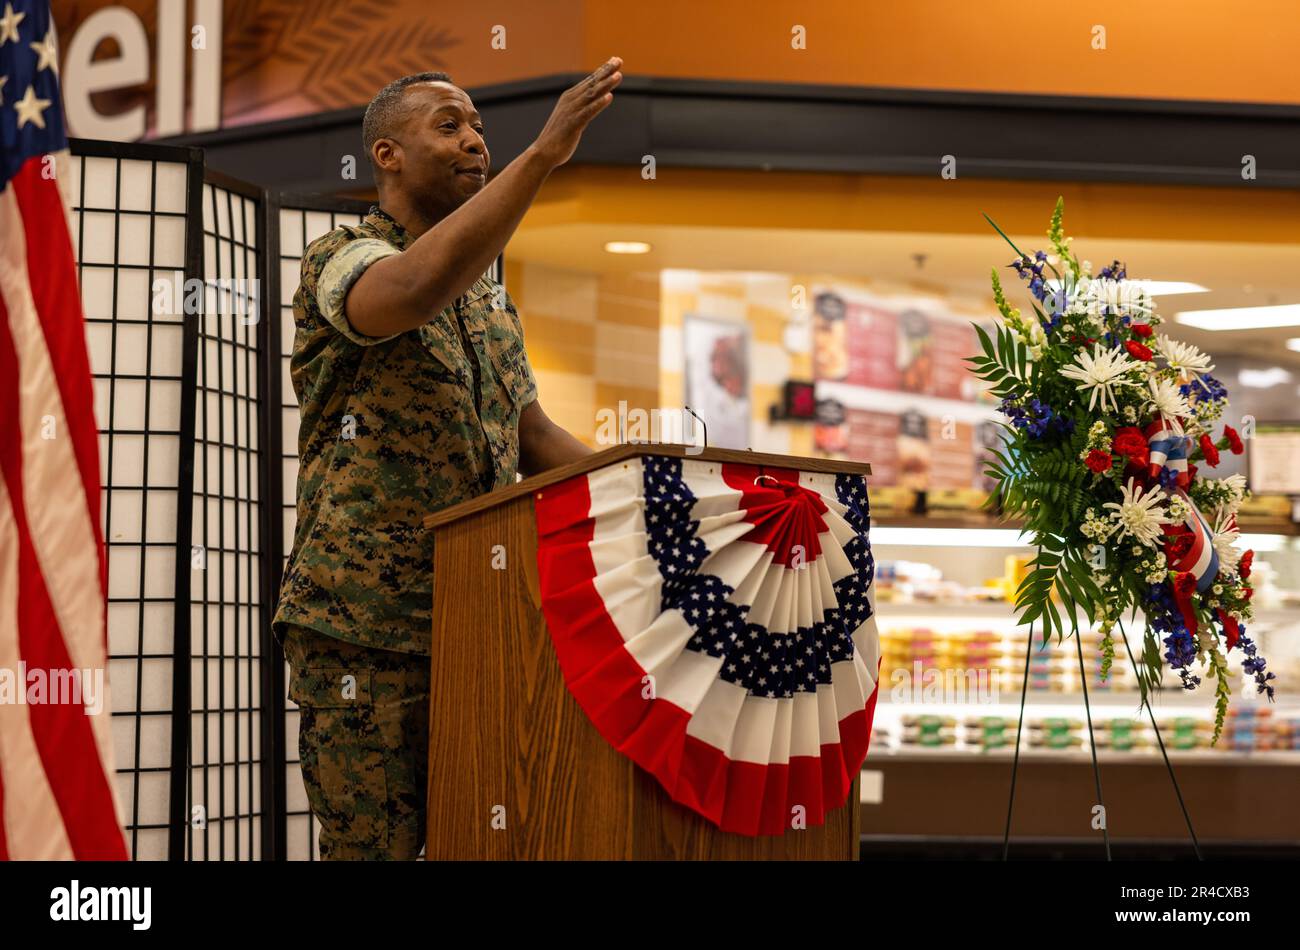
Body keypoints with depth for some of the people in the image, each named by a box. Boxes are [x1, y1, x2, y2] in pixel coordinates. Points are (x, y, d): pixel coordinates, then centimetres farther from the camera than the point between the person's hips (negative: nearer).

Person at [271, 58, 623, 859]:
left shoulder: (493, 302, 18)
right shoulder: (338, 261, -6)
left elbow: (536, 439, 20)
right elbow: (415, 289, -30)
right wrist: (543, 154, -35)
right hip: (363, 625, -7)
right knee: (375, 845, -4)